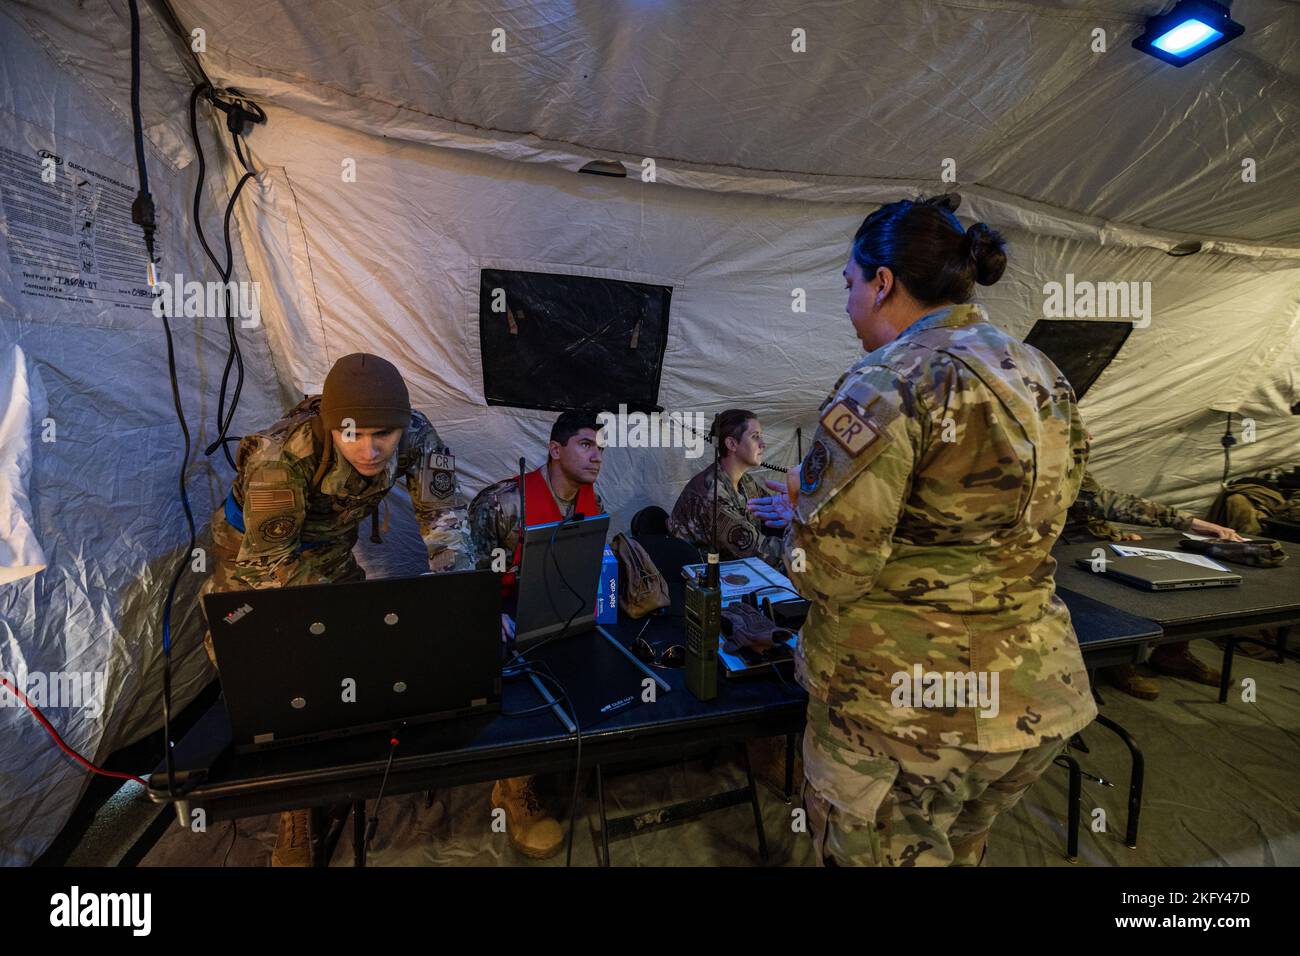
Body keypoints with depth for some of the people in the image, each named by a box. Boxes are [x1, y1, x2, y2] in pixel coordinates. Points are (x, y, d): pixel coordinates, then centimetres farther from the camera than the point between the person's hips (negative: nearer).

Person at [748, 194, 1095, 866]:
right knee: (959, 853, 28)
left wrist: (798, 513, 1)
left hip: (903, 709, -8)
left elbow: (829, 572, -21)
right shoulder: (1044, 377, 6)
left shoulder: (885, 386, -19)